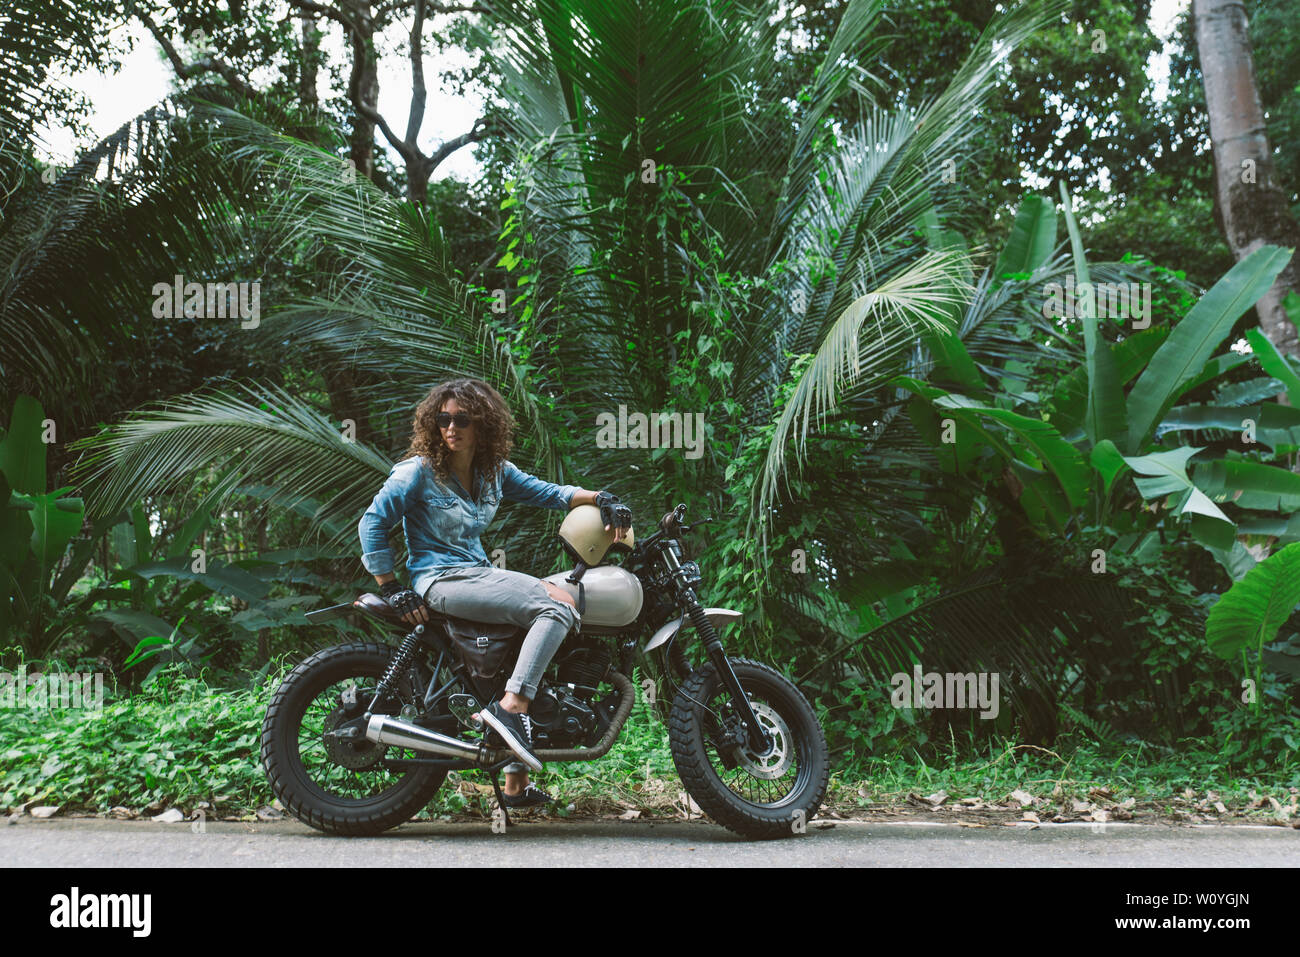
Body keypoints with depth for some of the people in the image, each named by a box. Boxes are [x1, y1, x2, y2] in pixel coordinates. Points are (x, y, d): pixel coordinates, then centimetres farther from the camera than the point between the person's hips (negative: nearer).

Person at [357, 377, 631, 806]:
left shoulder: (493, 471, 12)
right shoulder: (419, 471, -6)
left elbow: (545, 491, 8)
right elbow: (372, 523, -6)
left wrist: (602, 499, -8)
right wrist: (393, 590, -12)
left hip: (479, 574, 8)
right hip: (441, 581, -8)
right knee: (559, 603, -22)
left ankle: (517, 783, 13)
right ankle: (508, 708, -29)